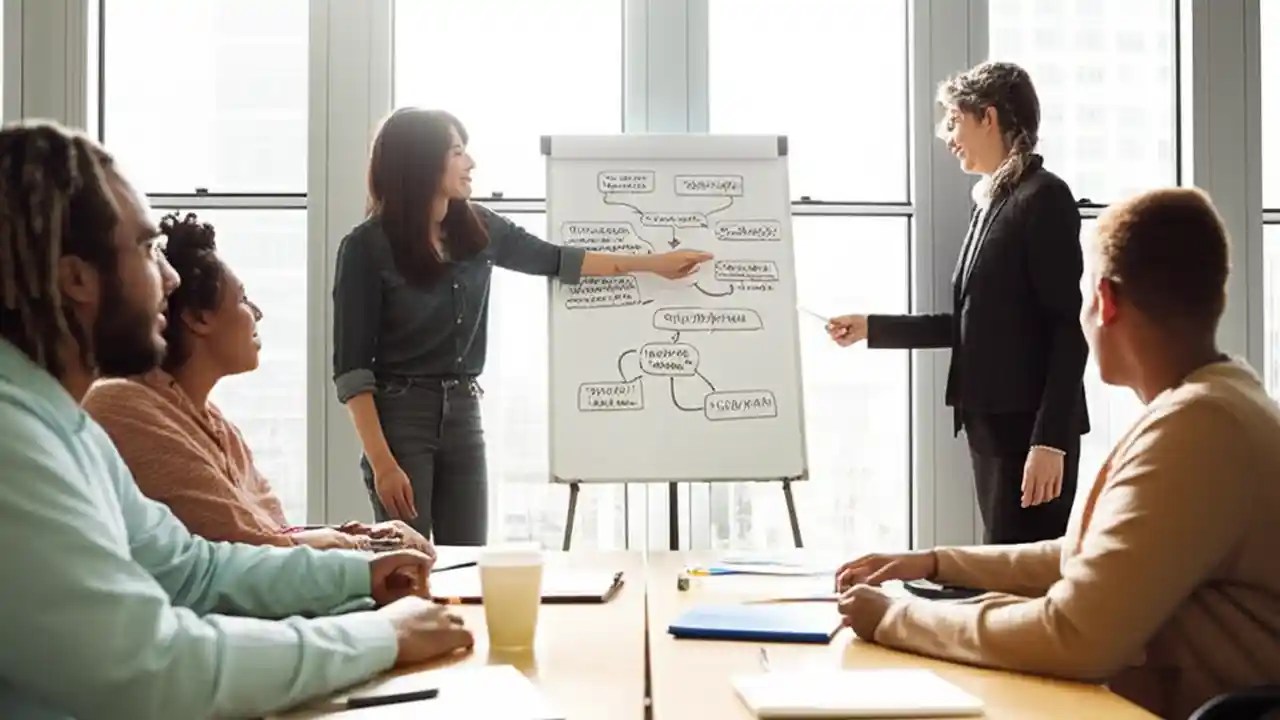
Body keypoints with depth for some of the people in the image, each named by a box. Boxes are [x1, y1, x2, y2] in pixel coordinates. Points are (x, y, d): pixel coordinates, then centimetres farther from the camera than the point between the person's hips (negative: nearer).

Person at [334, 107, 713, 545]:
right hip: (400, 415, -5)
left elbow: (554, 260, 17)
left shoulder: (477, 228, 3)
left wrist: (653, 263, 16)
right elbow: (351, 366, -13)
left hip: (464, 412, 6)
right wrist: (382, 462, -19)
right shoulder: (367, 246, -13)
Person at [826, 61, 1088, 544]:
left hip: (1030, 426, -8)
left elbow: (1069, 328, -14)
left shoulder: (1044, 197, -9)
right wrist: (871, 327, 18)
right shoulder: (991, 202, 15)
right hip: (991, 421, 8)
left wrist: (1050, 440, -20)